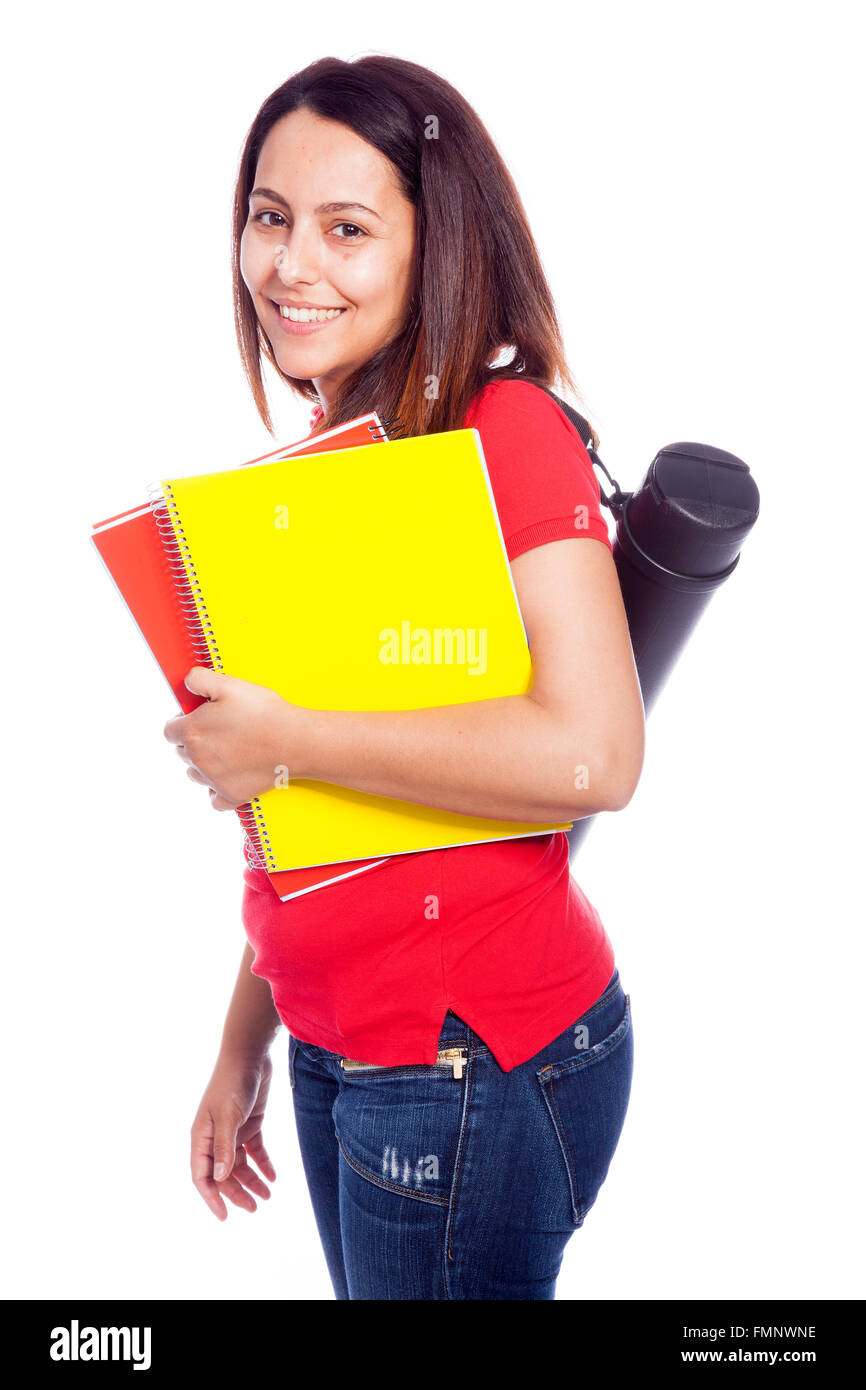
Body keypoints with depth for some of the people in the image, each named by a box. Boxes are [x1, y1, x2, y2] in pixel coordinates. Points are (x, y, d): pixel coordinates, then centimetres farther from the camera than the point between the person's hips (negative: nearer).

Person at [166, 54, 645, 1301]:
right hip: (339, 1055, 7)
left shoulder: (506, 430, -14)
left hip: (475, 1058, -7)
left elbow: (592, 755, -27)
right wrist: (243, 1049, 15)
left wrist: (283, 741, -19)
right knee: (365, 1283, 20)